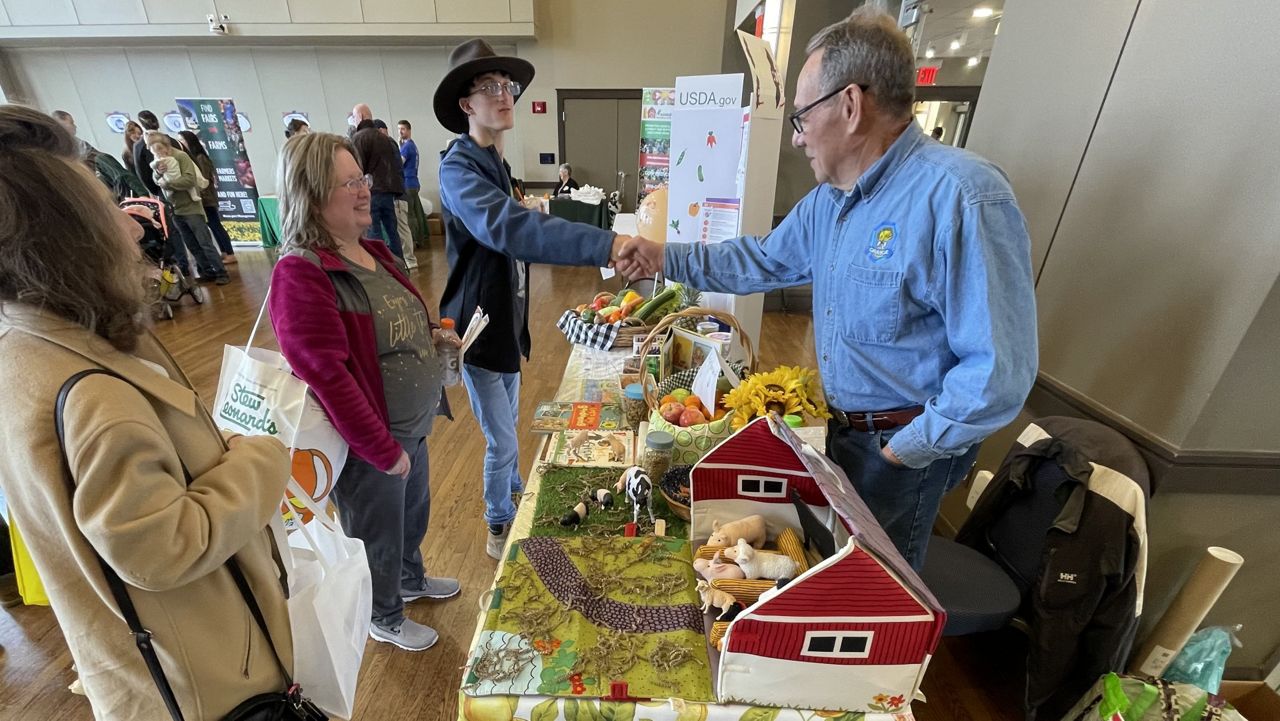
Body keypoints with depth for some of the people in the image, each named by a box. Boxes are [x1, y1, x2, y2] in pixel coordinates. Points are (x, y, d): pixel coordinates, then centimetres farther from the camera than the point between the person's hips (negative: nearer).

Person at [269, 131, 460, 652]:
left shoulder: (371, 252, 3)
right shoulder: (300, 275, -24)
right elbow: (327, 378, -26)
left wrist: (431, 332, -2)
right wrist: (385, 451, -21)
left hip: (414, 424, 8)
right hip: (368, 443, -8)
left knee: (414, 510, 29)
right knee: (378, 535, 17)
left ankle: (411, 579, 58)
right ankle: (386, 618, 46)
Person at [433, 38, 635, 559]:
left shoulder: (496, 162, 9)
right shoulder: (458, 168, -21)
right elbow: (509, 228, -40)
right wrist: (607, 244, -50)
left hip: (506, 317, 9)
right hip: (478, 325, -8)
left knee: (508, 425, 24)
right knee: (502, 441, 5)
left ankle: (514, 494, 47)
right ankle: (498, 524, 31)